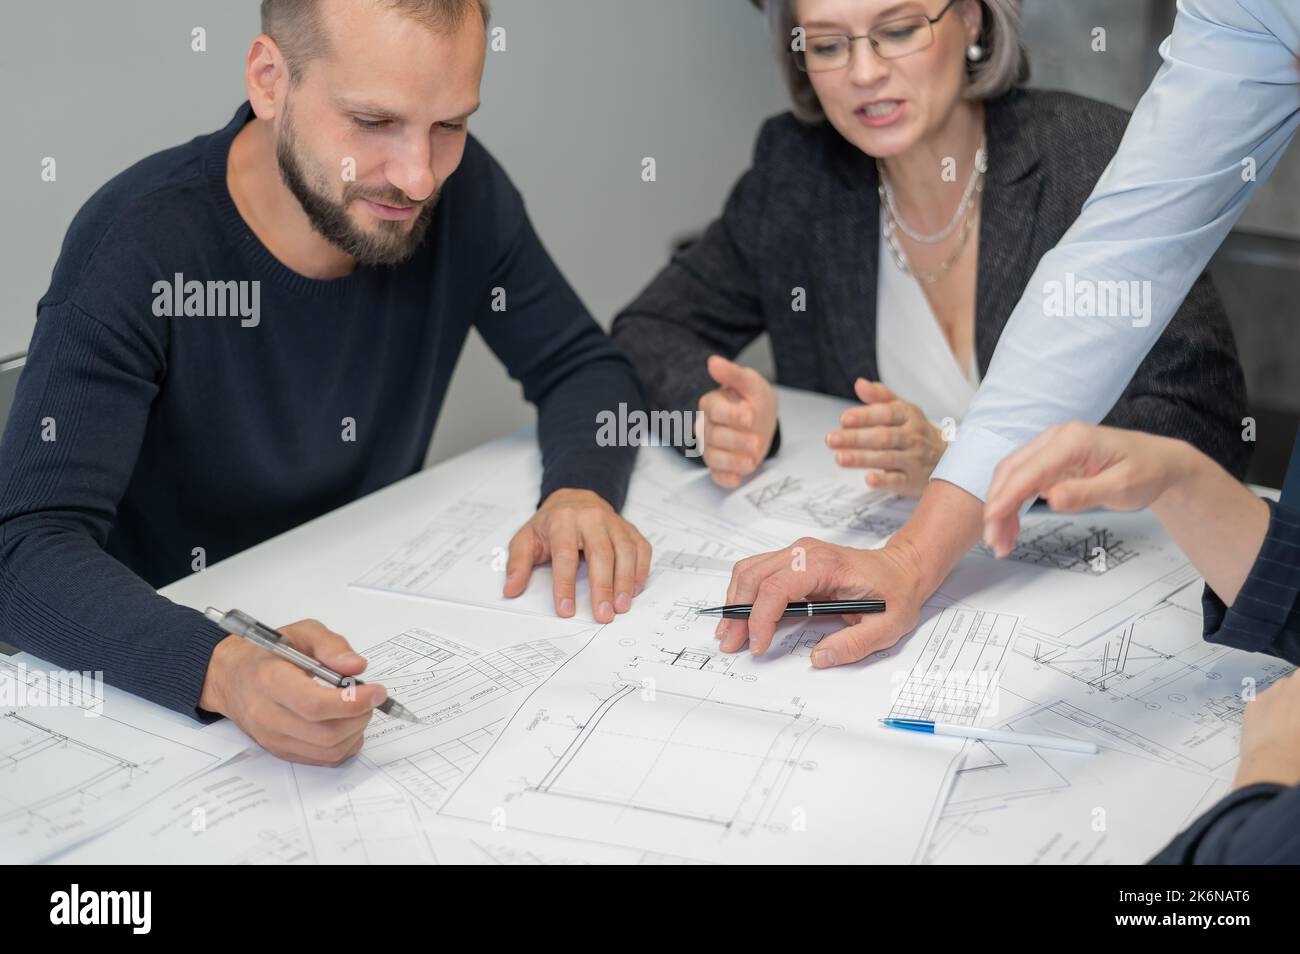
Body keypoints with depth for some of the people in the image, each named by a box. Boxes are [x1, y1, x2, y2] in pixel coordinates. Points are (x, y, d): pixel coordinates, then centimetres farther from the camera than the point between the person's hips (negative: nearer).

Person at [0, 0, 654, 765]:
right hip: (176, 672, -2)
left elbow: (584, 366, 3)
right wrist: (223, 669, -47)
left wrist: (583, 489, -20)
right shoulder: (136, 248, -23)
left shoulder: (462, 192, -10)